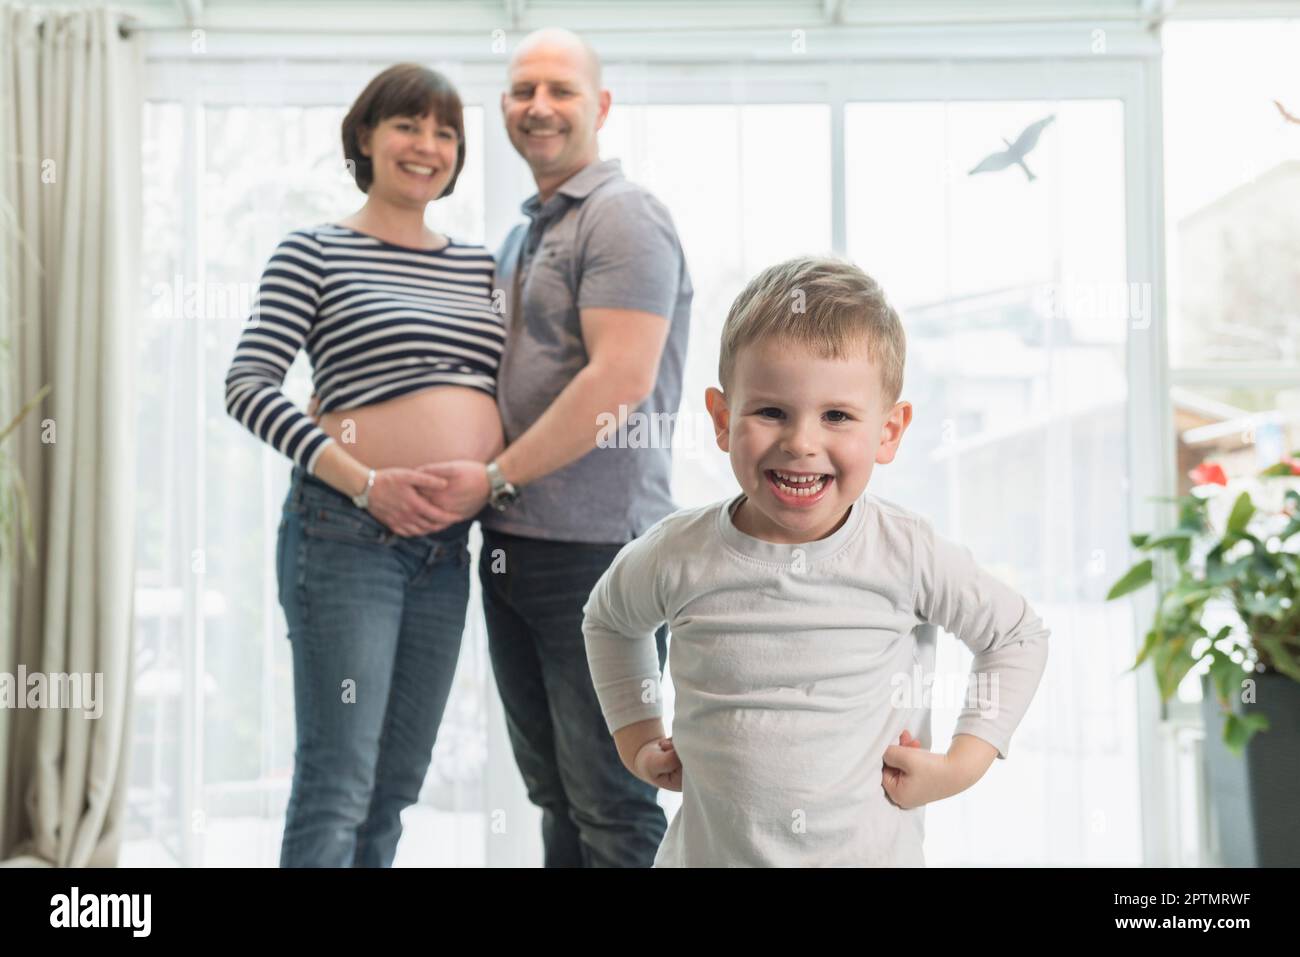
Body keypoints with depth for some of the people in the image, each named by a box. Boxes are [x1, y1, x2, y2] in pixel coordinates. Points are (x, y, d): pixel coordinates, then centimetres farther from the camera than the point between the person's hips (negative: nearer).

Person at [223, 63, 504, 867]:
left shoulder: (479, 267, 15)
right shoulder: (315, 253, -1)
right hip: (346, 532, -6)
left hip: (447, 545, 6)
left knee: (397, 784, 12)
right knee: (337, 784, -6)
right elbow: (249, 386, -10)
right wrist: (367, 482, -19)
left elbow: (500, 394, 22)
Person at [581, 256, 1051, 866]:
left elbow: (1018, 636, 3)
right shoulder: (678, 556, -12)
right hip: (709, 852, 1)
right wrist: (635, 740, 6)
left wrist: (962, 764, -4)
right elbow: (607, 619, 12)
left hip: (869, 849, -1)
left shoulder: (905, 553, -14)